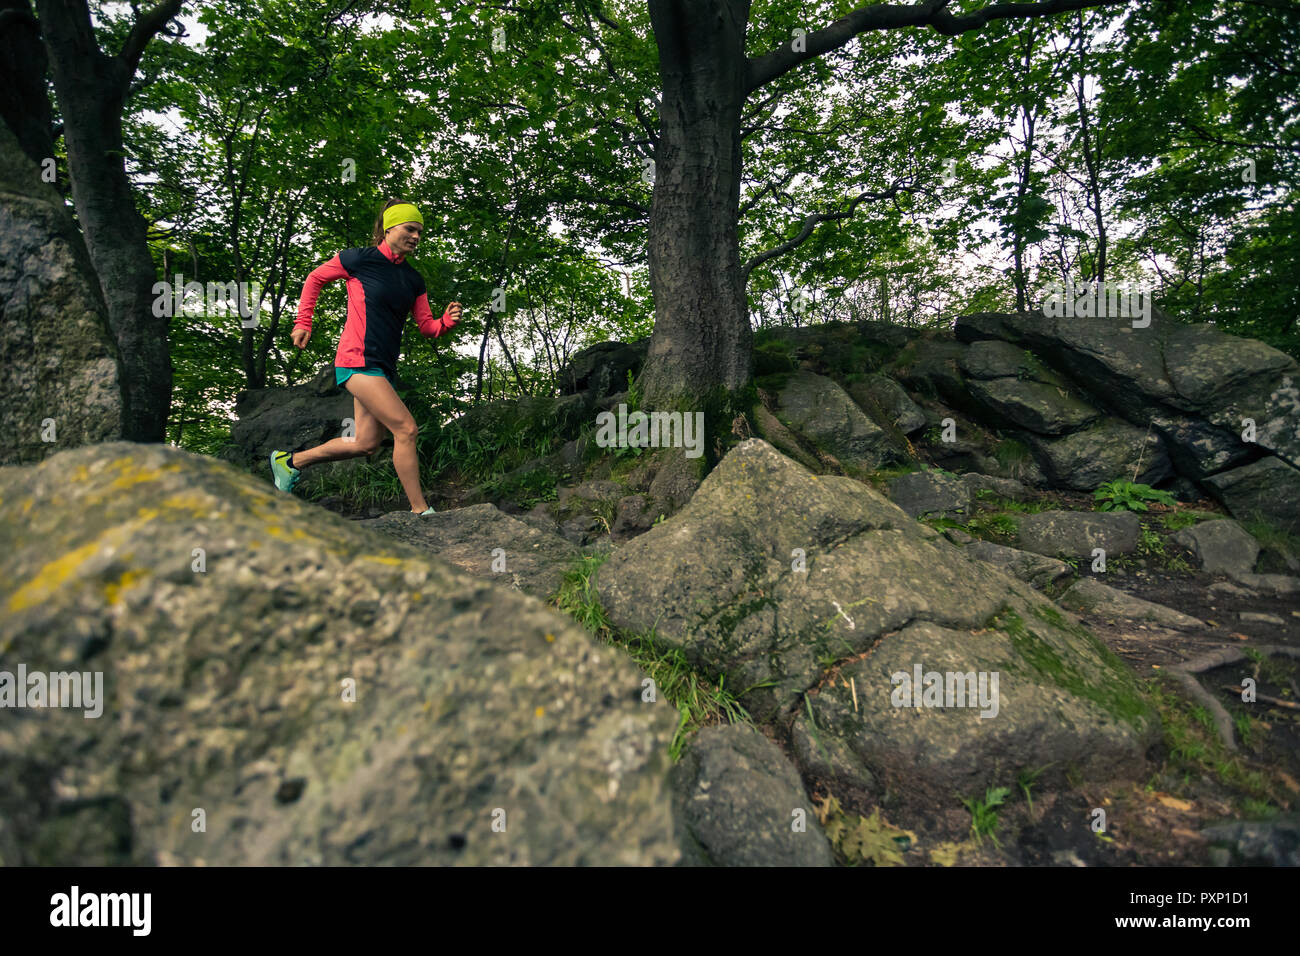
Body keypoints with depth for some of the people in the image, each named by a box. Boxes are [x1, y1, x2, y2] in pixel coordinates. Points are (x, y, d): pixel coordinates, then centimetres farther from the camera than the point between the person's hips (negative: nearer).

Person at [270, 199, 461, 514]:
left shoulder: (414, 280, 13)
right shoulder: (359, 259, -3)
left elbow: (426, 325, 11)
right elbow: (315, 278, 10)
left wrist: (447, 321, -10)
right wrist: (303, 323, 7)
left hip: (384, 367, 8)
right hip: (358, 360, -8)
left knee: (365, 443, 11)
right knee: (406, 428, -17)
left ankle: (290, 461, 31)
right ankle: (420, 511, -11)